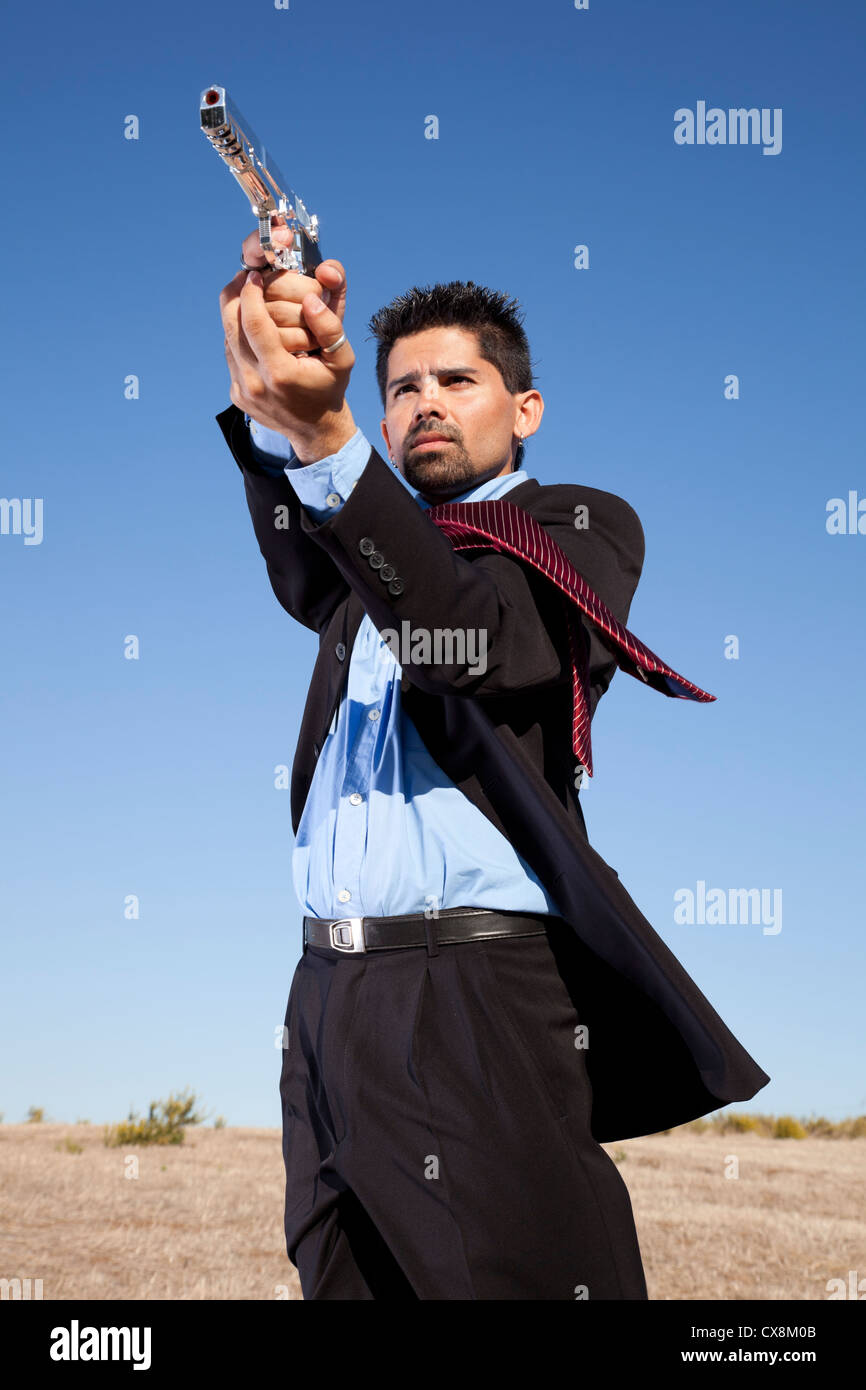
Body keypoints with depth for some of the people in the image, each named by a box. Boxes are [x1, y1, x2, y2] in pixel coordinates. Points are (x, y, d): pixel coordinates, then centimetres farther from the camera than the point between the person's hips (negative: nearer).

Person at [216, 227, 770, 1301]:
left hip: (482, 1001, -5)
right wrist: (271, 404, -24)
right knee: (343, 1284, 7)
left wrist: (326, 437, -27)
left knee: (509, 1277, -7)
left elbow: (476, 640, -15)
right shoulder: (369, 540, 21)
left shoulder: (585, 527, 6)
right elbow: (298, 575, -4)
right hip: (328, 997, 5)